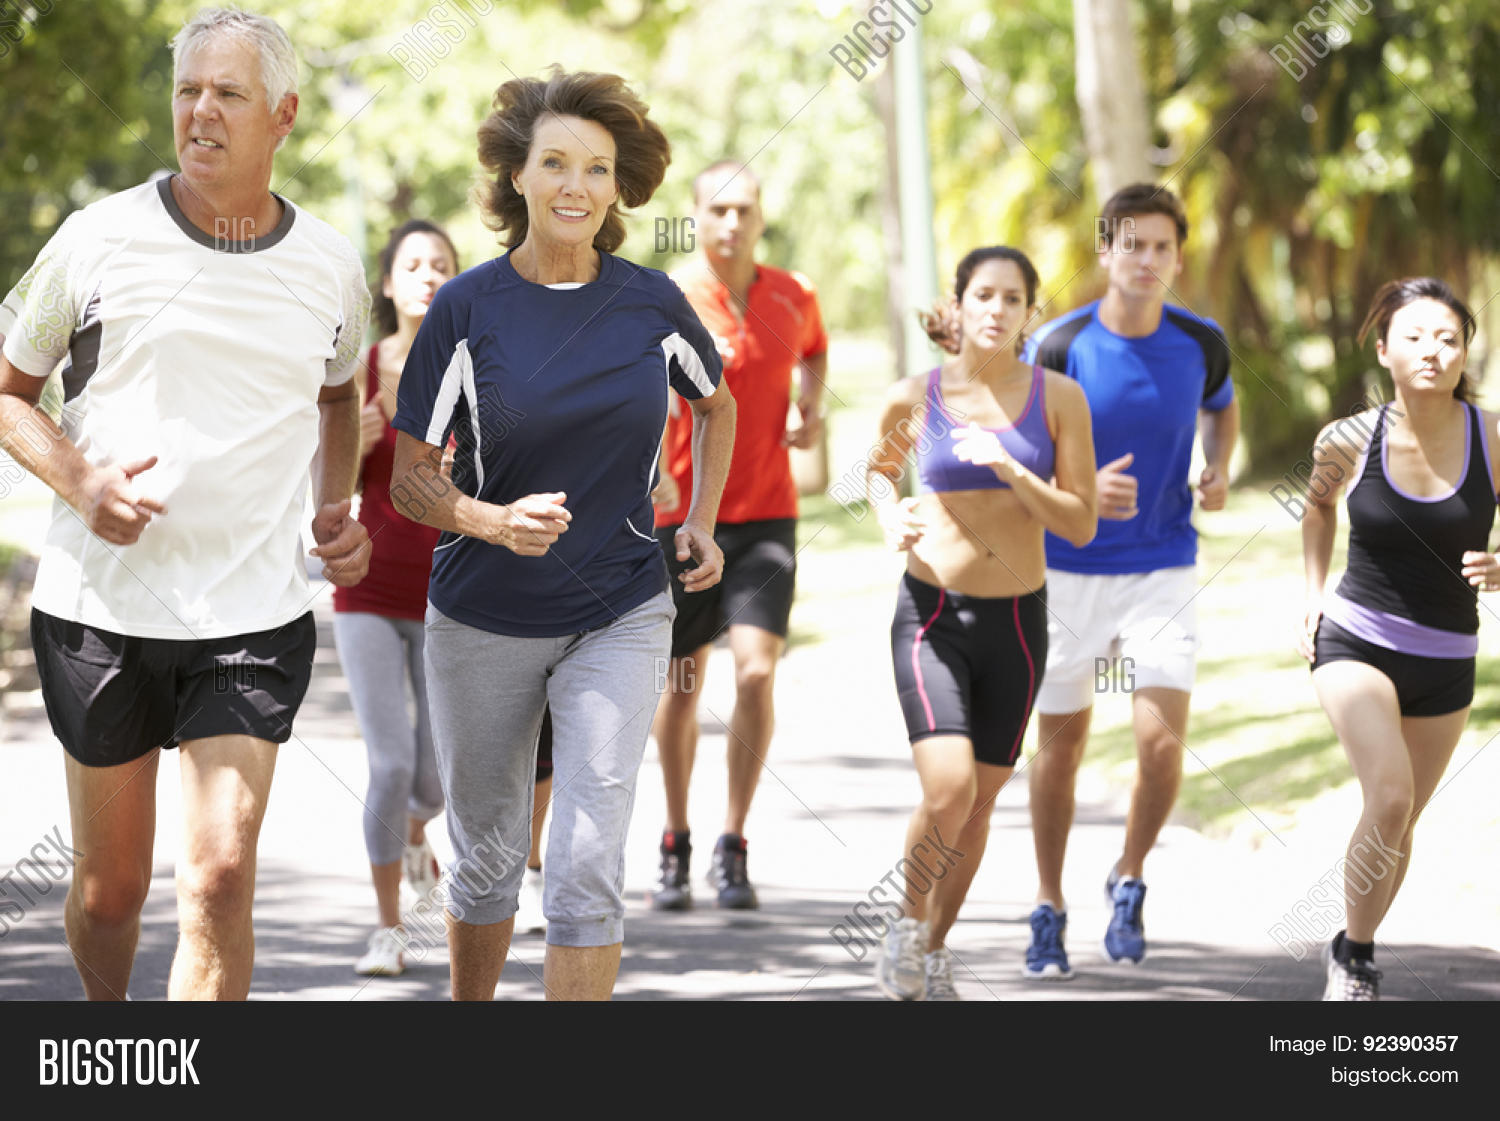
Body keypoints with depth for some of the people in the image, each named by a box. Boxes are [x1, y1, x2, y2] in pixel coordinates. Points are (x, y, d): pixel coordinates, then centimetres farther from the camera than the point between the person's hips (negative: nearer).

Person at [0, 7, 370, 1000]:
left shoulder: (331, 268, 5)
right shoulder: (101, 239, -3)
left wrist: (337, 508, 9)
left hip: (254, 615, 0)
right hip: (101, 606, 0)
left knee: (221, 877, -13)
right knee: (111, 885, 11)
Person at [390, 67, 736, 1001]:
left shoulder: (652, 303, -2)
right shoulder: (467, 309, -8)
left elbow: (717, 404, 20)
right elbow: (410, 479, -6)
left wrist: (701, 523, 10)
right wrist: (495, 521, -24)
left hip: (621, 618, 0)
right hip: (485, 624, 0)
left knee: (588, 867, -11)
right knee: (488, 857, 14)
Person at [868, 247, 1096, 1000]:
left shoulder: (1056, 399, -2)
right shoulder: (914, 398, -3)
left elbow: (1081, 524, -5)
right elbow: (879, 470, 18)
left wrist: (1009, 469, -18)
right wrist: (890, 522, -3)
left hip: (1016, 623, 2)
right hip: (931, 617, -2)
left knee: (981, 801, 10)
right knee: (948, 789, -20)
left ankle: (933, 953, 29)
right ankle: (908, 919, 7)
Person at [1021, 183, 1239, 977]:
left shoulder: (1201, 345, -2)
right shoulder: (1058, 348, -11)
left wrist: (1219, 469, 0)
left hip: (1163, 571, 1)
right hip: (1066, 572, -1)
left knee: (1163, 741, -12)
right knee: (1061, 745, 6)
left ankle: (1129, 881, 13)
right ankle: (1049, 910, 22)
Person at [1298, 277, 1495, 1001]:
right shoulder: (1349, 441, -9)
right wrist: (1314, 592, 7)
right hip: (1355, 643, -2)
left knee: (1399, 828, 13)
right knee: (1389, 796, -23)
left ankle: (1354, 949, 37)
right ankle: (1353, 956, -5)